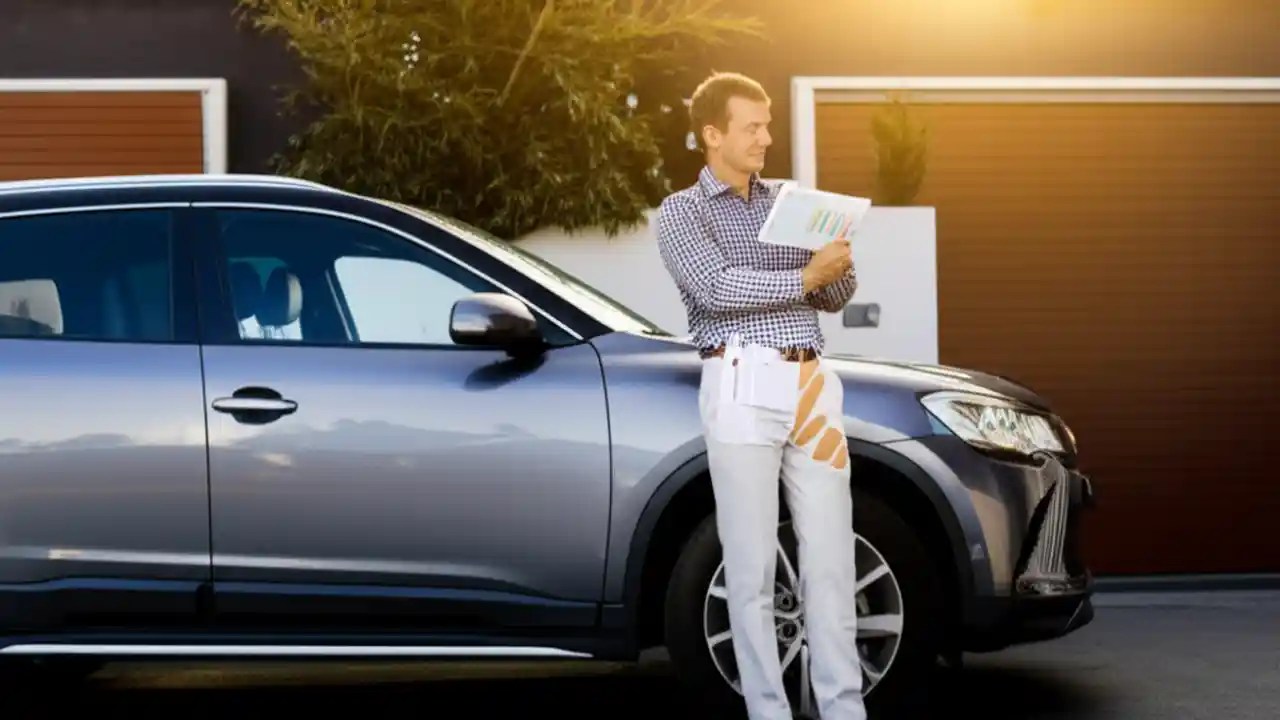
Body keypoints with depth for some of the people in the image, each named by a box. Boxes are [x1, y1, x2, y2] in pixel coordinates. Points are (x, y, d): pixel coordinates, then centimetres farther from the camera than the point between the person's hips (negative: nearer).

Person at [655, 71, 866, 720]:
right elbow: (717, 286, -12)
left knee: (830, 556, 1)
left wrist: (838, 261, -4)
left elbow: (836, 295, 17)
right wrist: (803, 278, -9)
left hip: (812, 385, 5)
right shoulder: (681, 212, 6)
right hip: (743, 388, -4)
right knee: (752, 562, -2)